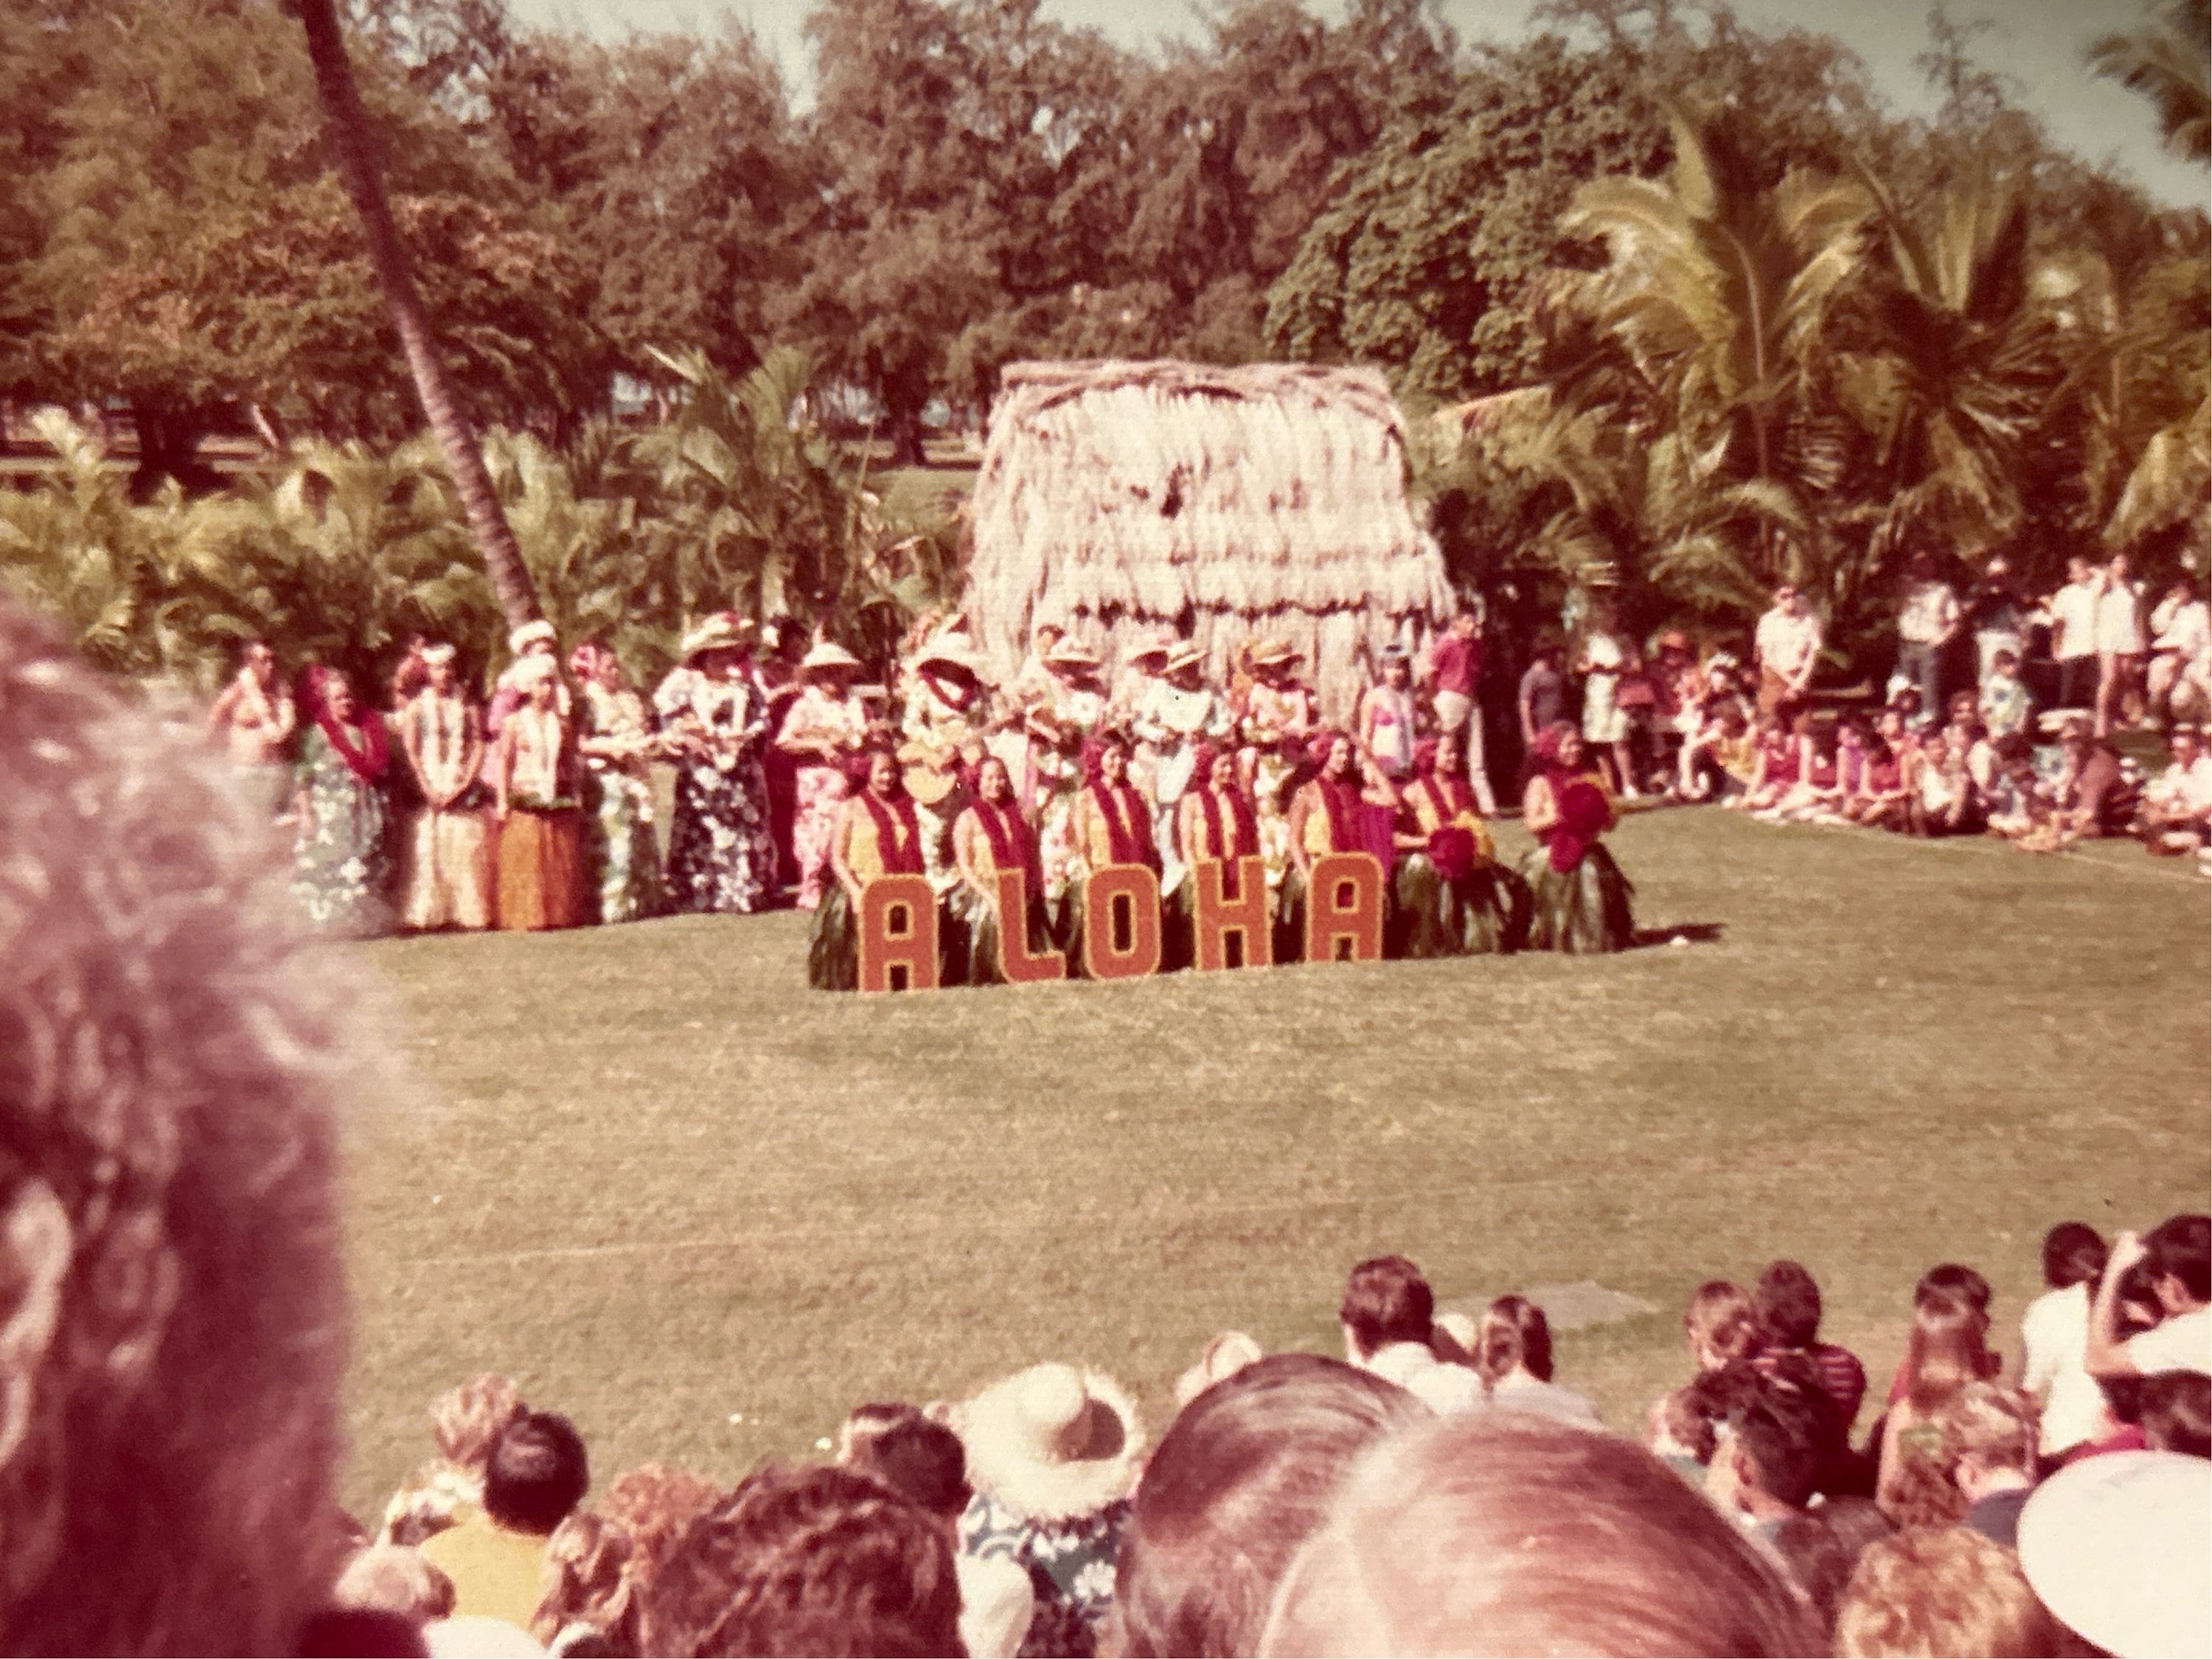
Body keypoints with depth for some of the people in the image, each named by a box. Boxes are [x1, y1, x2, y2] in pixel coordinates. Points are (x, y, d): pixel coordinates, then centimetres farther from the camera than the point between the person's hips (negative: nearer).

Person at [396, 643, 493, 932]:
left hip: (462, 791, 1)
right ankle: (425, 917, -1)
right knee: (427, 853, -5)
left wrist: (464, 784, -9)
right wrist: (428, 789, -10)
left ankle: (468, 914, 2)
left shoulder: (466, 707, 10)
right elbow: (409, 751, 0)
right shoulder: (416, 707, 6)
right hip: (427, 789, -1)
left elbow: (478, 746, 4)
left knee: (466, 851, -3)